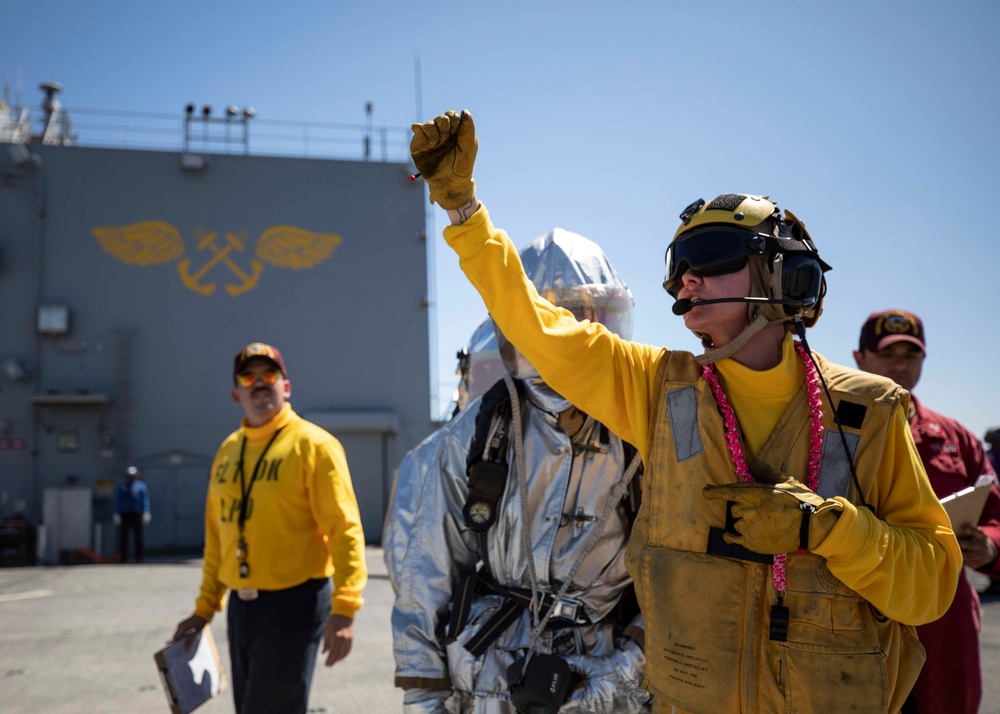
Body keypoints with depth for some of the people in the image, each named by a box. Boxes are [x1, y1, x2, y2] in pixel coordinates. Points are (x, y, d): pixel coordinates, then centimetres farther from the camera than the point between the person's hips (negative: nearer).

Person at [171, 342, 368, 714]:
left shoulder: (312, 444, -9)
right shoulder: (228, 451, 12)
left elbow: (345, 530, -15)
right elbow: (217, 537, 17)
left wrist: (344, 610, -22)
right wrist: (205, 608, 17)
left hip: (294, 605, -7)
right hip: (240, 607, 7)